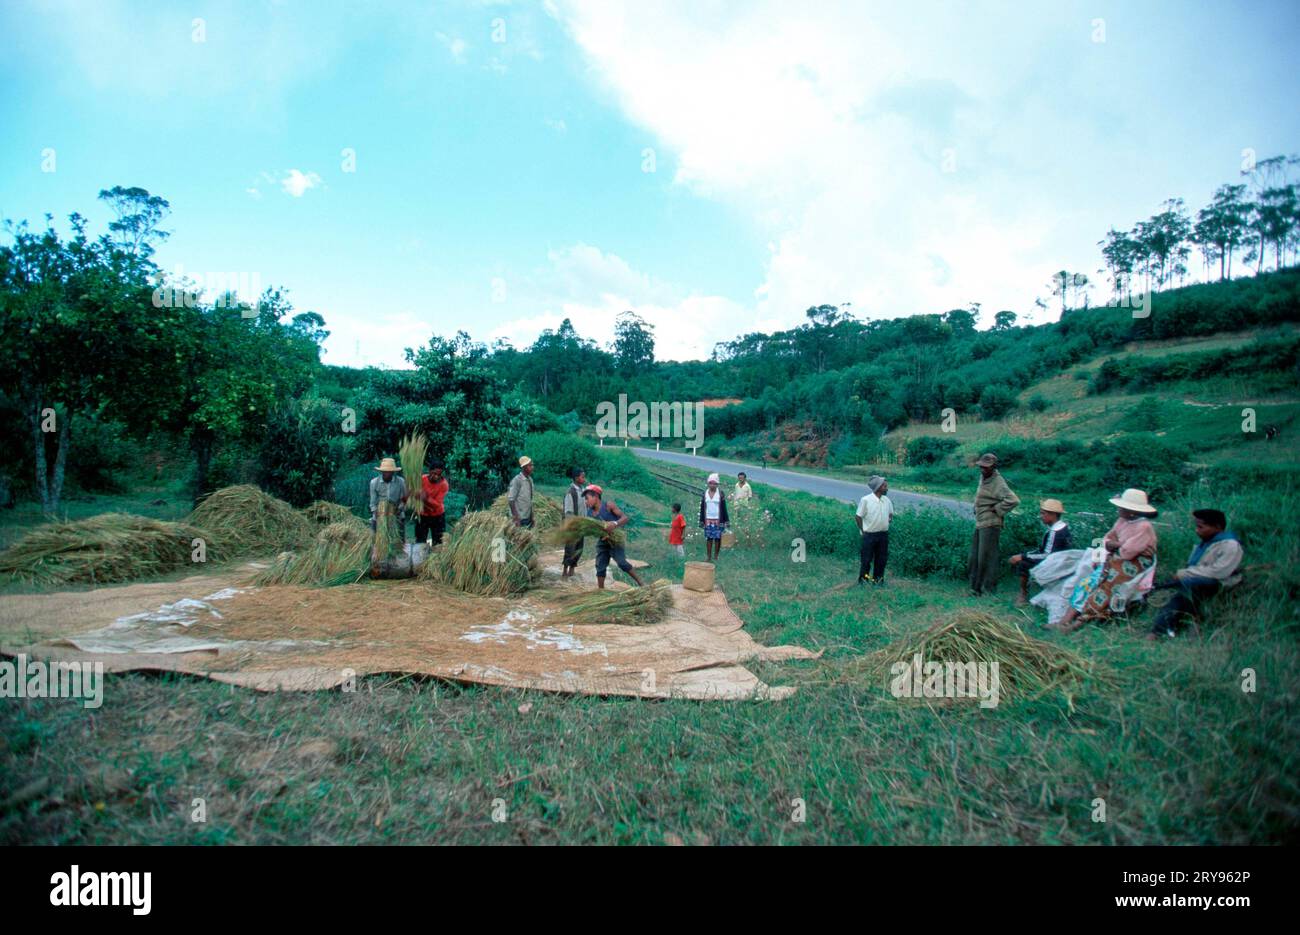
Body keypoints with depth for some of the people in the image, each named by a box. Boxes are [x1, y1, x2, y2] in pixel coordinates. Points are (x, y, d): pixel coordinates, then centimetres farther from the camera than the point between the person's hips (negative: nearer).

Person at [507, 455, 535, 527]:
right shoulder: (517, 480, -16)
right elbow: (511, 500, -17)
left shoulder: (530, 479, 6)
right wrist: (516, 518, -20)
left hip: (528, 517, 7)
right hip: (519, 518, -7)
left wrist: (531, 516, 13)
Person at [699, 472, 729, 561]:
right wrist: (701, 521, 6)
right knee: (709, 538, 4)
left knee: (717, 538, 1)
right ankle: (708, 557, 11)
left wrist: (726, 520, -3)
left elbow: (724, 508, 0)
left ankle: (716, 557, 10)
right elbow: (702, 508, 8)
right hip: (708, 520, 2)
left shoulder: (721, 494, -2)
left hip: (718, 520, -2)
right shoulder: (705, 493, 5)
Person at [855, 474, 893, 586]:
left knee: (881, 559, 12)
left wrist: (886, 524, 8)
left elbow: (890, 514, 18)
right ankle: (863, 579, 19)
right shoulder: (866, 500, -15)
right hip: (869, 535, -5)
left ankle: (878, 579, 27)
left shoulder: (887, 500, 1)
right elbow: (858, 517, -8)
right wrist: (863, 531, -5)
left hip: (883, 534, 5)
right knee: (866, 559, 4)